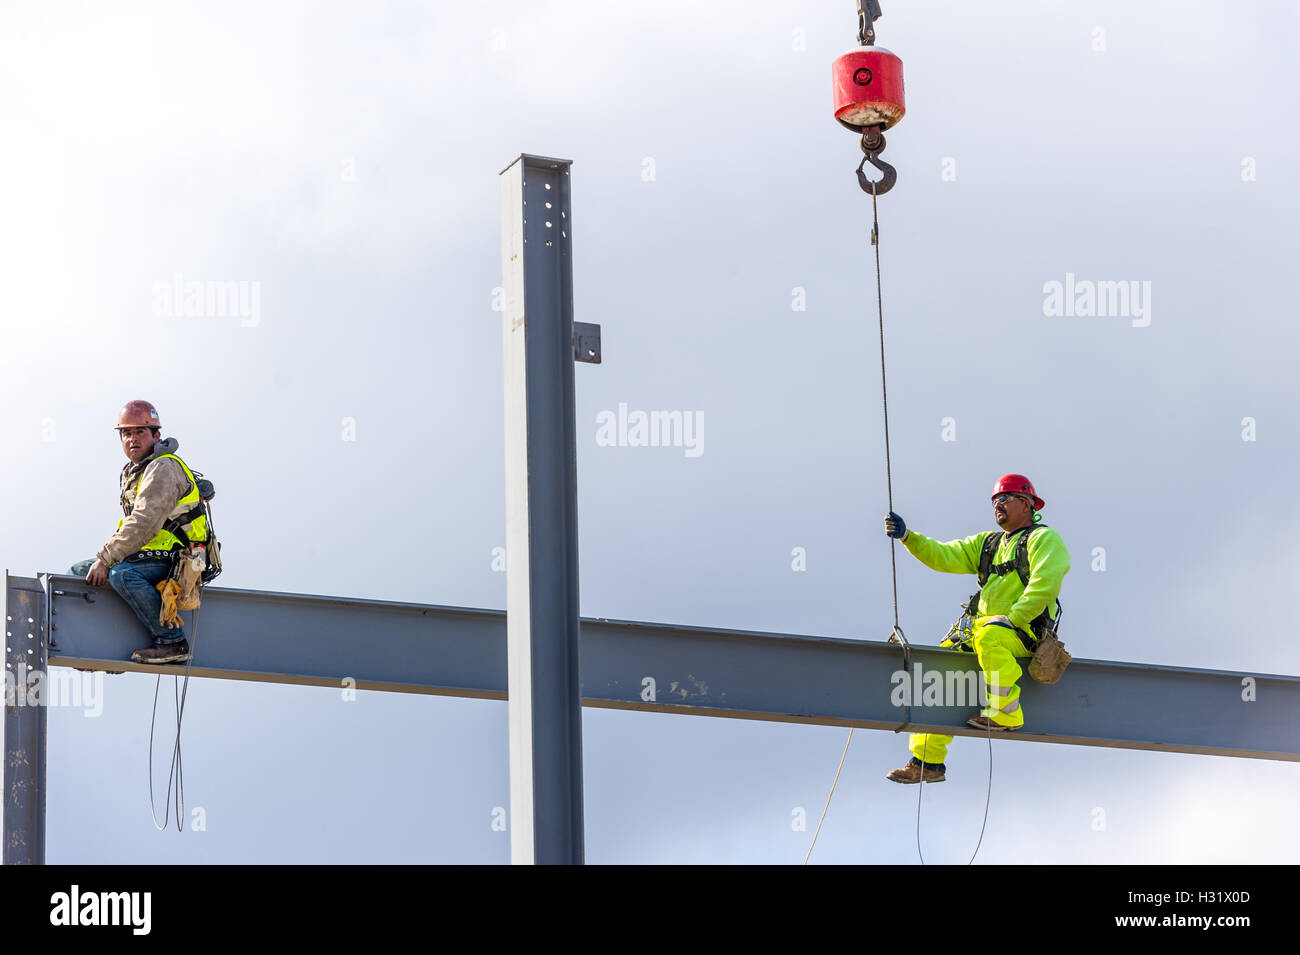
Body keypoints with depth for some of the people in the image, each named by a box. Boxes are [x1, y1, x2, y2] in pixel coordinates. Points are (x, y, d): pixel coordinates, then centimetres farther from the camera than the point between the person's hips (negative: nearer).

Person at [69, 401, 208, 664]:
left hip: (174, 560, -10)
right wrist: (105, 559, 8)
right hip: (150, 555, 10)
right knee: (78, 571, 10)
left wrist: (106, 559, -27)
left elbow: (144, 523, -27)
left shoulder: (163, 469, -16)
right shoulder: (134, 470, 17)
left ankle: (173, 641, -28)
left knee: (122, 574, -36)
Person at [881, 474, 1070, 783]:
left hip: (1026, 633, -8)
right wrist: (907, 536, -2)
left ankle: (1006, 713, -32)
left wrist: (1009, 620, -20)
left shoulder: (1043, 539, 1)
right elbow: (944, 556, 14)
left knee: (989, 634, -39)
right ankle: (927, 761, -4)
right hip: (984, 629, 8)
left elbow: (1044, 587, -14)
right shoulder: (987, 544, 23)